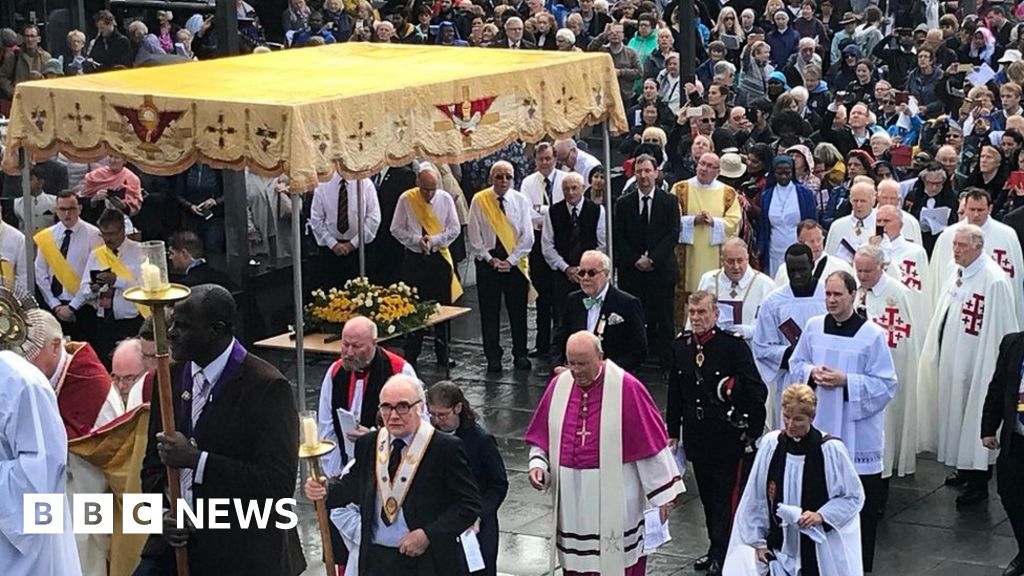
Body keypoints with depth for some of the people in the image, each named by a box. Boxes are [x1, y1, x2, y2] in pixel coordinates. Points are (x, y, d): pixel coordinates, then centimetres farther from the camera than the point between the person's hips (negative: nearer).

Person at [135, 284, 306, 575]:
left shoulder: (268, 388, -15)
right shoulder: (171, 376, 4)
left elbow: (279, 483, -22)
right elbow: (154, 463, 13)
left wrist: (196, 459, -25)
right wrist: (162, 513, -7)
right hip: (178, 541, 5)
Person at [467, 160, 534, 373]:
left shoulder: (521, 200, 1)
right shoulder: (479, 201, -1)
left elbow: (527, 236, -2)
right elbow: (474, 236, -1)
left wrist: (510, 260, -10)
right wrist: (490, 259, -9)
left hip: (515, 263, 1)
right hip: (487, 261, -1)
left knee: (518, 311, 6)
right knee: (489, 311, 3)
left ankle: (520, 355, 16)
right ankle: (493, 357, 11)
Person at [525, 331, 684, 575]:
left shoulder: (626, 388, -12)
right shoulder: (559, 386, 2)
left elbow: (650, 440, -8)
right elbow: (542, 436, 13)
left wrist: (662, 493, -6)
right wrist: (538, 464, -6)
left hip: (614, 498, -4)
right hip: (572, 497, 4)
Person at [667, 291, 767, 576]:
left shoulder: (734, 345, -11)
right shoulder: (680, 346, 5)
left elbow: (756, 391, -9)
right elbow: (675, 392, 13)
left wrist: (753, 433, -10)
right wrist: (673, 432, 13)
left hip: (729, 437, -5)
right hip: (698, 435, 5)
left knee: (726, 497, -2)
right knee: (707, 496, 14)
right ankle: (716, 549, 27)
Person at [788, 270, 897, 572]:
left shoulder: (872, 335, -9)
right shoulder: (813, 327, 3)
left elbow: (886, 384, -9)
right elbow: (796, 364, 15)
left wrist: (846, 381, -18)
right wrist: (812, 373, -7)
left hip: (857, 432, -4)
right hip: (819, 425, 4)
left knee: (860, 502, 2)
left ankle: (860, 565, 14)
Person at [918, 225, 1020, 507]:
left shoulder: (993, 280, -19)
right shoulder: (958, 274, 7)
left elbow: (1000, 331, -18)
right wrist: (935, 354, 17)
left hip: (976, 365, -9)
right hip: (951, 361, 9)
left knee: (975, 418, -1)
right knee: (955, 413, 17)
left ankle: (978, 483, 9)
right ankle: (965, 471, 32)